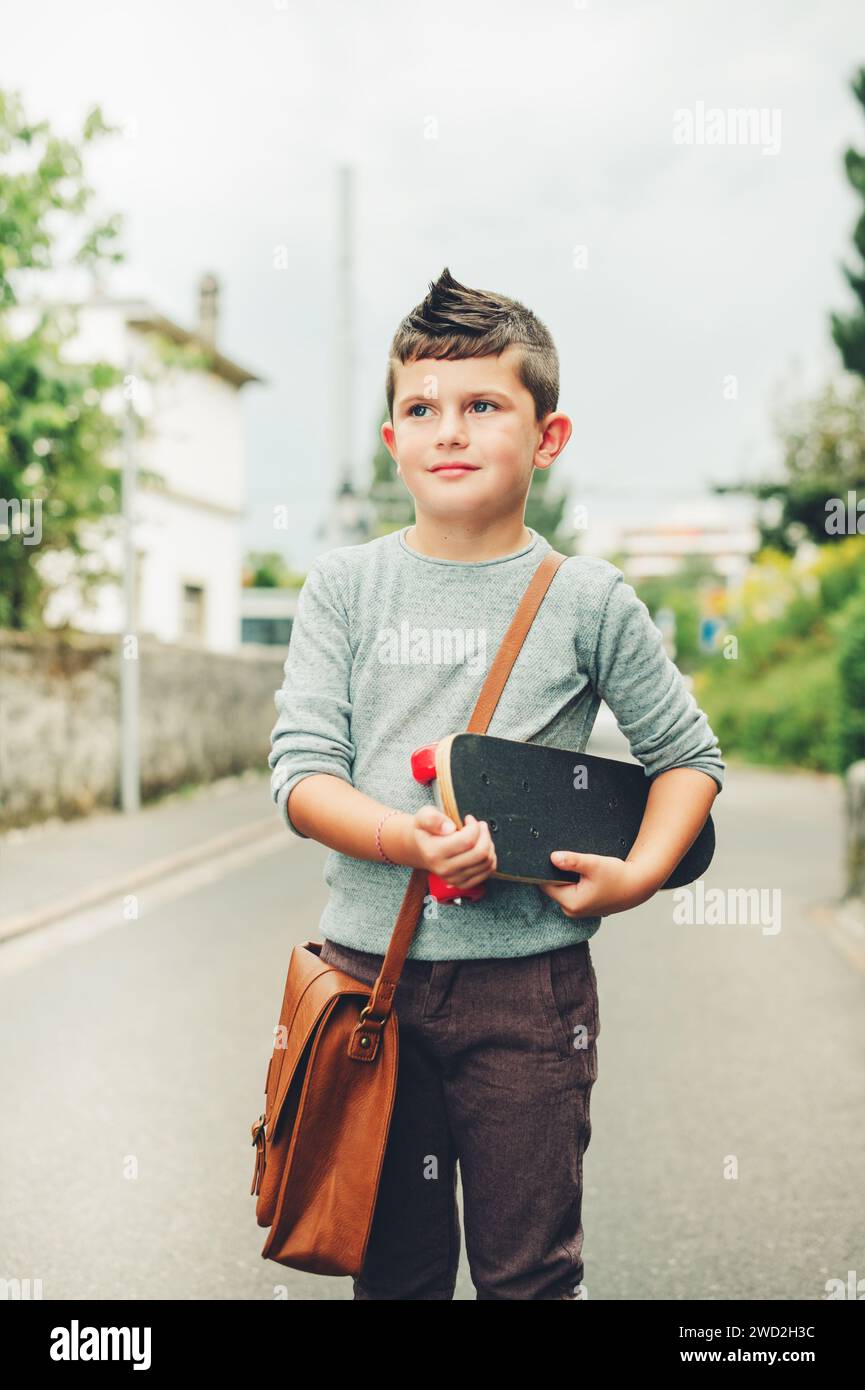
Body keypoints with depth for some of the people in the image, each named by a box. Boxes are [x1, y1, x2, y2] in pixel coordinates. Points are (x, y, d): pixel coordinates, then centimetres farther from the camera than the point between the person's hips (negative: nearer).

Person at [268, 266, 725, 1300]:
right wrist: (410, 839, -22)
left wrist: (638, 875, -9)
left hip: (530, 976, -1)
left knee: (531, 1271, 8)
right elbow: (301, 771, -4)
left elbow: (688, 755, 8)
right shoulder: (345, 586, 2)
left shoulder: (587, 599, 0)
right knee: (393, 1264, 15)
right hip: (372, 962, 1)